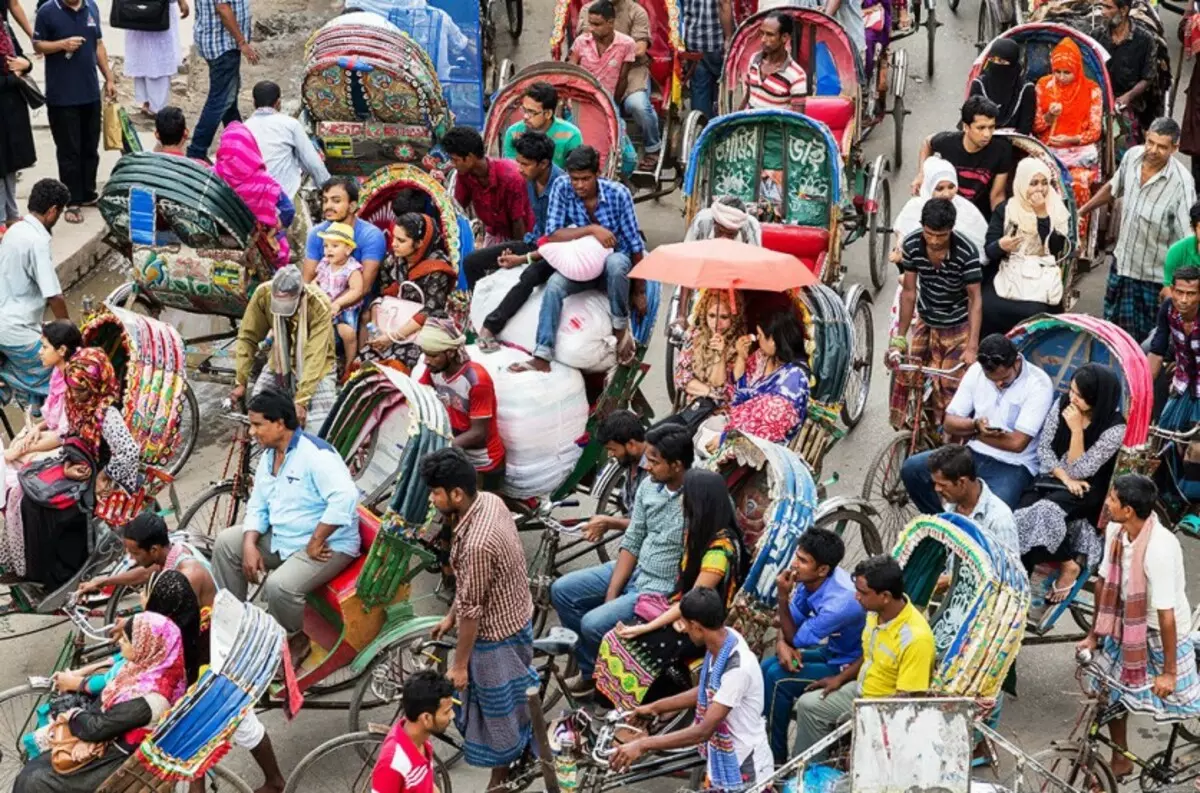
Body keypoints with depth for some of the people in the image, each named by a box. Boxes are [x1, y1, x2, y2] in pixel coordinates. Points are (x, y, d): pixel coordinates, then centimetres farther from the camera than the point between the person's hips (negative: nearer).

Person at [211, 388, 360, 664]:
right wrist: (250, 545, -7)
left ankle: (294, 641, -1)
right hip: (281, 537, 10)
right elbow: (258, 507, 12)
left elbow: (345, 498, -35)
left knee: (279, 586, -30)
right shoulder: (269, 456, 8)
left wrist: (314, 544, -29)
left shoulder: (316, 454, -22)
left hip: (327, 544, -9)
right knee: (226, 543, 4)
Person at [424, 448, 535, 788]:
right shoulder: (490, 501, -10)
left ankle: (500, 781, 36)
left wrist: (459, 664, -13)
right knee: (513, 694, 31)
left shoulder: (476, 544, -39)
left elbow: (471, 610, -26)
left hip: (495, 634, -8)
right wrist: (450, 616, 15)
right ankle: (525, 746, 55)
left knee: (496, 709, 15)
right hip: (513, 616, 8)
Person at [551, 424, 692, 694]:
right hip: (634, 570, 8)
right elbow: (632, 542, 5)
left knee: (594, 624, -21)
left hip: (664, 590, -8)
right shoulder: (649, 485, -2)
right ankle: (590, 670, 18)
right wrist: (611, 594, -2)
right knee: (562, 590, 6)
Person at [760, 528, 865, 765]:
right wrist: (781, 644, -18)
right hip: (831, 651, 9)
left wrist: (783, 597, -27)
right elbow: (790, 622, 4)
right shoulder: (811, 581, -9)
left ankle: (776, 759, -4)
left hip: (849, 667, -9)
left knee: (777, 678, -18)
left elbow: (795, 638, -20)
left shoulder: (839, 602, -33)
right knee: (766, 667, -2)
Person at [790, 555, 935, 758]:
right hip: (862, 690, 9)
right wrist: (840, 678, 11)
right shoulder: (876, 611, -6)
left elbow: (907, 698, -27)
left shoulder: (915, 637, -31)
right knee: (808, 704, 8)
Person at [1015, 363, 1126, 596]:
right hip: (1051, 479, 4)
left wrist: (1077, 429, -23)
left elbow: (1080, 471, -16)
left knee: (1045, 512, -33)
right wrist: (1065, 478, -12)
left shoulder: (1115, 428, -18)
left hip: (1085, 490, -4)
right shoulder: (1063, 404, -4)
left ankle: (1069, 564, -12)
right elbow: (1043, 447, 1)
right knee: (1026, 509, -27)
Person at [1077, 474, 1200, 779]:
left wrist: (1168, 671, -23)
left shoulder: (1159, 548, -34)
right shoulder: (1116, 531, -13)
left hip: (1162, 631, -7)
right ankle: (1120, 760, 34)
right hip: (1127, 624, 7)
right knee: (1109, 691, 13)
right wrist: (1094, 634, 10)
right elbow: (1105, 582, 2)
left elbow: (1166, 614, -29)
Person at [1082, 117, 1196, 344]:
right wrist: (1082, 210, 23)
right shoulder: (1132, 156, -9)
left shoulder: (1181, 182, -27)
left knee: (1148, 338, 8)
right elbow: (1113, 188, 14)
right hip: (1122, 263, 6)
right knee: (1114, 325, 21)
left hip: (1155, 275, -6)